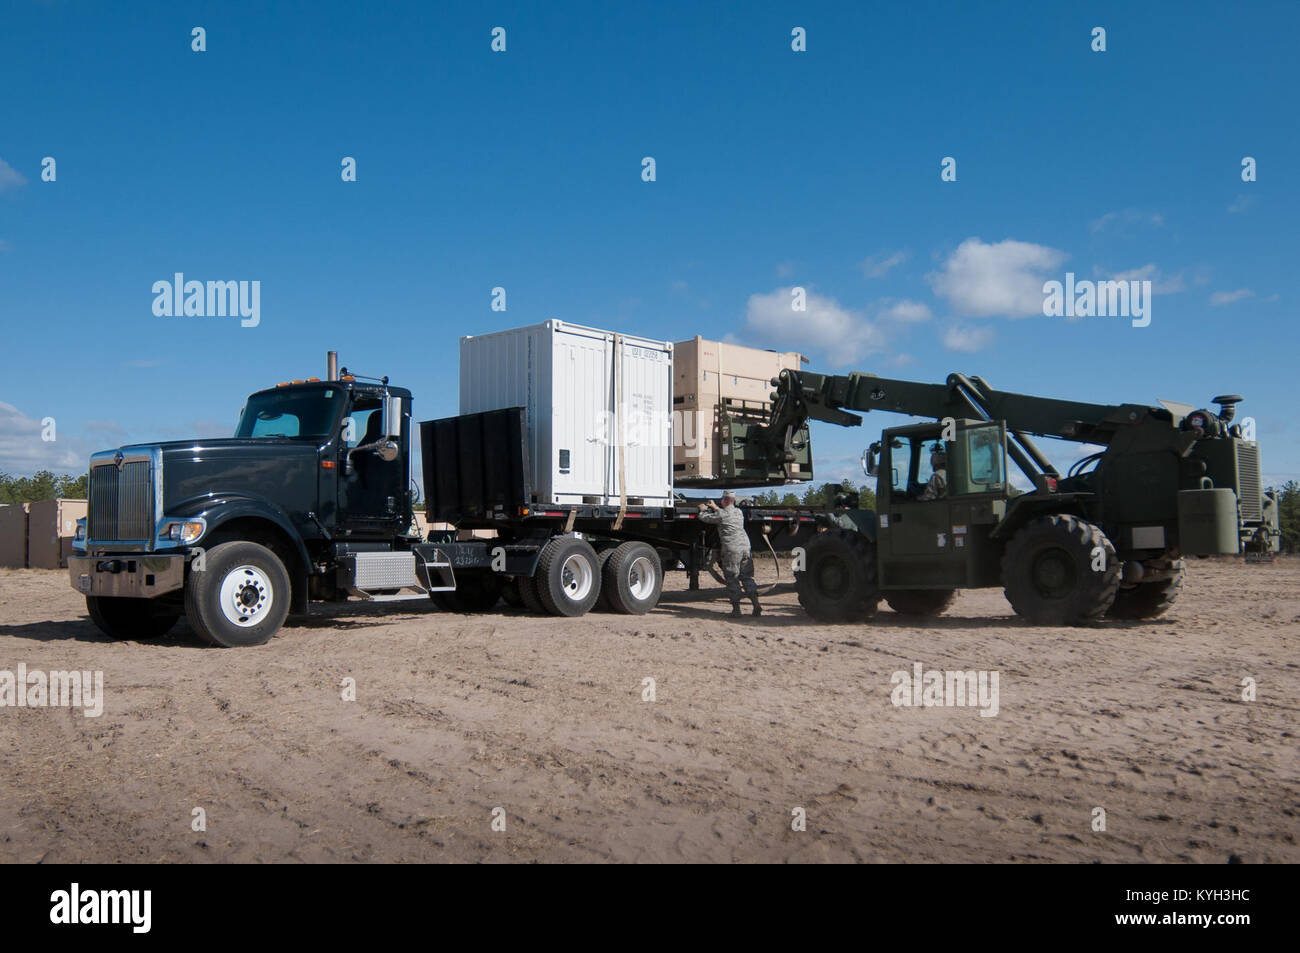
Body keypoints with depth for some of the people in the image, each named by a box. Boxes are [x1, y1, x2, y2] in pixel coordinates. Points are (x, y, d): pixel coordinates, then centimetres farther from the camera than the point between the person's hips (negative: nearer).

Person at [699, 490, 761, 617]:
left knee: (732, 579, 2)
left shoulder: (721, 514, -6)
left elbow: (704, 518, 5)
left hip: (731, 550, -6)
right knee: (747, 577, 9)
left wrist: (703, 509, 26)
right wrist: (715, 507, 43)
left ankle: (736, 608, 2)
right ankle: (756, 605, -1)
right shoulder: (739, 512, 15)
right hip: (745, 546, 6)